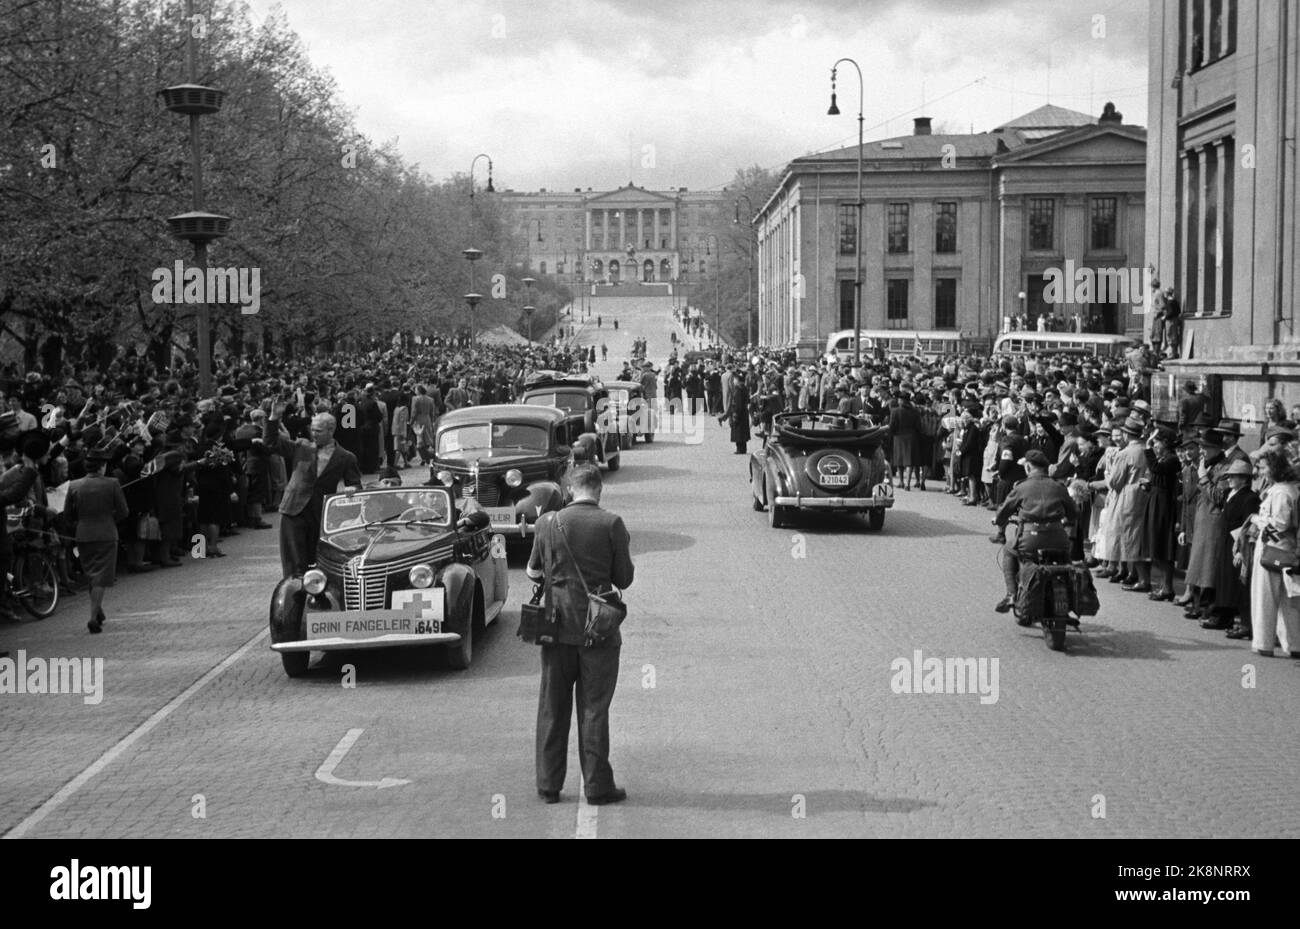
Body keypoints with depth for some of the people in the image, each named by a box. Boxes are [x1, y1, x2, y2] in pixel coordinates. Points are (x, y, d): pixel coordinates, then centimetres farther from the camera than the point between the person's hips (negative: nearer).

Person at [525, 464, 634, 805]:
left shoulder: (548, 523, -2)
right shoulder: (611, 524, -10)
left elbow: (534, 572, 8)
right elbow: (624, 580, -5)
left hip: (557, 626, 2)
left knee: (552, 707, 11)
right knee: (594, 709, 5)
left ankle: (548, 784, 15)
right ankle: (597, 786, 9)